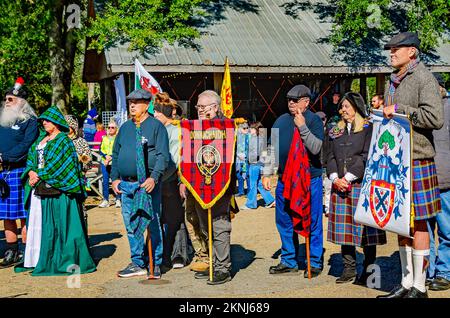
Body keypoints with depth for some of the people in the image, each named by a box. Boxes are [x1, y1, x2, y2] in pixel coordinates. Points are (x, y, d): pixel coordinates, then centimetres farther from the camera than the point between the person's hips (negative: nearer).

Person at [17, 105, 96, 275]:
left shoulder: (63, 140, -6)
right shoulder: (41, 139, 18)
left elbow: (56, 163, -15)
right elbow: (31, 156, 13)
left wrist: (40, 176, -15)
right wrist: (31, 172, -6)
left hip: (57, 188, -8)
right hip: (40, 188, 8)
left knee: (59, 222, -6)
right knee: (39, 223, 8)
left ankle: (68, 259, -1)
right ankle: (39, 259, 15)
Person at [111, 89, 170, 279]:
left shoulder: (156, 126, -2)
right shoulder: (125, 127, 16)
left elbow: (163, 155, -9)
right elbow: (116, 154, 21)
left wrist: (154, 178, -21)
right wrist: (115, 178, 11)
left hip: (147, 184, -6)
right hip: (126, 185, 6)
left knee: (153, 225, -1)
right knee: (131, 226, 10)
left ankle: (155, 264, 9)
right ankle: (137, 263, 21)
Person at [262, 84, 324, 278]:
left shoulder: (314, 120, -5)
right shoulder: (281, 121, 8)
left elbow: (316, 148, -16)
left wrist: (303, 127, -24)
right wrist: (266, 173, 8)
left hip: (310, 179, -5)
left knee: (312, 223, 2)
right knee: (284, 221, 11)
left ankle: (315, 263, 13)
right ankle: (289, 260, 24)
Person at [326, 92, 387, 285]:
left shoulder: (368, 129, -1)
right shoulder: (336, 131, 16)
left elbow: (366, 158, -10)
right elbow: (330, 156, 11)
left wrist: (348, 177, -13)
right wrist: (335, 178, -5)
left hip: (362, 185, -5)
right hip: (340, 187, 5)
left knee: (365, 229, -2)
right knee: (344, 229, 5)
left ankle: (368, 270, 8)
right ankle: (349, 268, 14)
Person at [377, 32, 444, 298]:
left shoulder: (424, 78, -8)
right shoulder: (392, 82, 16)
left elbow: (435, 118, -20)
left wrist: (399, 110, -16)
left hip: (417, 161, -8)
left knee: (418, 223, -2)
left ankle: (419, 288, 8)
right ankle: (406, 284, 21)